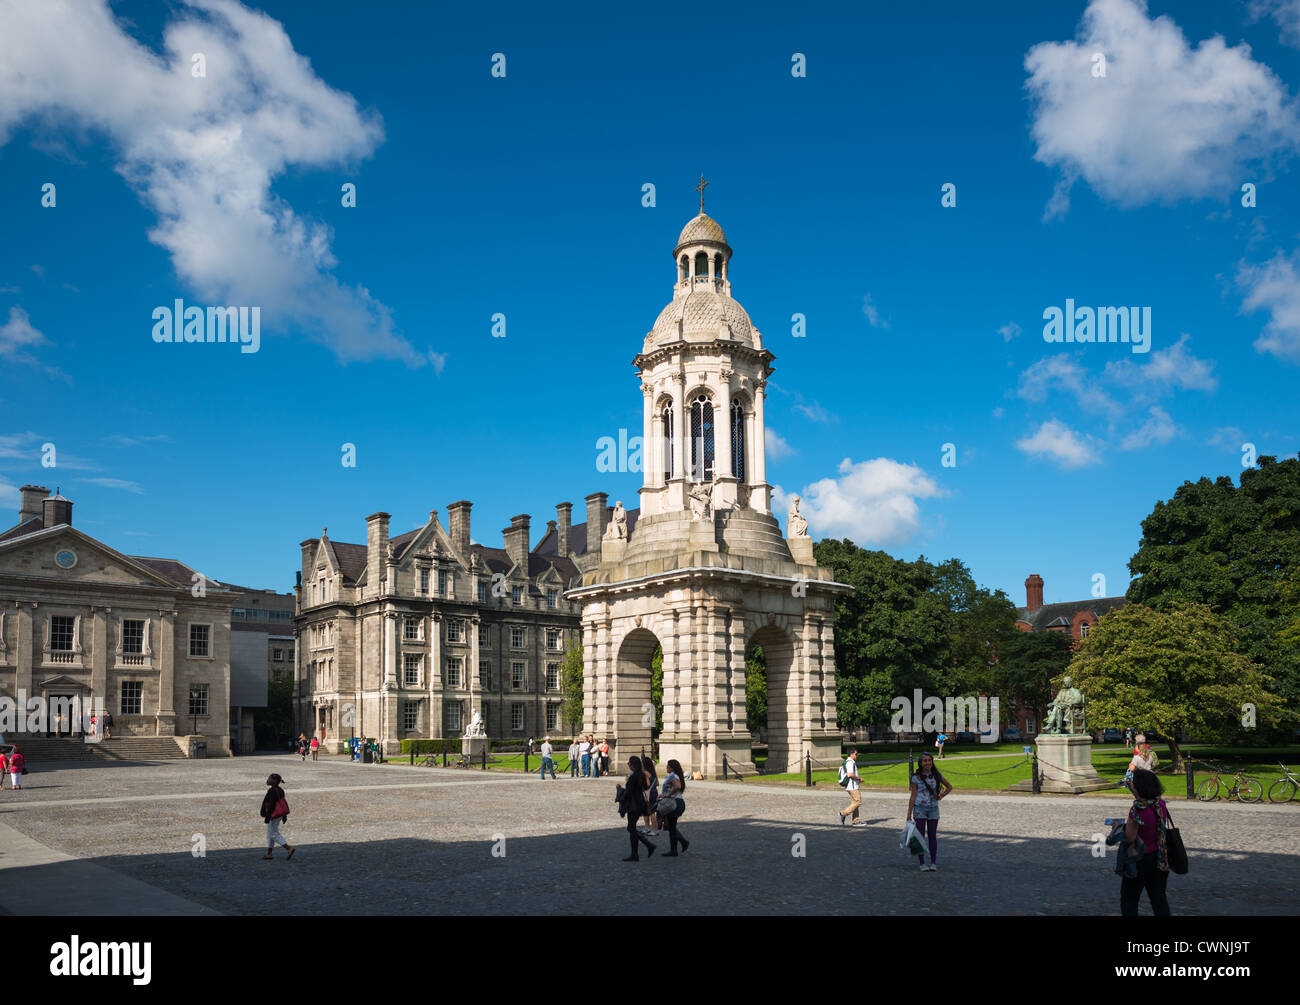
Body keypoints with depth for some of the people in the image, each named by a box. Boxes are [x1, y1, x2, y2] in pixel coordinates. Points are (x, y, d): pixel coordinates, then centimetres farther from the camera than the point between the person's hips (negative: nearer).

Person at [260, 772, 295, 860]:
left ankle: (289, 848, -11)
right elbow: (282, 803, 14)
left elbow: (271, 804, -23)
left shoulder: (272, 791, -20)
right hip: (279, 814, 10)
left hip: (274, 815, -10)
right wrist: (284, 815, 18)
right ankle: (269, 853, 23)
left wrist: (267, 816, -20)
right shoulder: (280, 790, 9)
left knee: (274, 834, -4)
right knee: (270, 833, 17)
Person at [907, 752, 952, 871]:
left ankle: (933, 863, 12)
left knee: (932, 836, 5)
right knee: (921, 836, 0)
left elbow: (949, 787, 18)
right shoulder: (916, 778, -4)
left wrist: (940, 796, 1)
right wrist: (909, 814, -7)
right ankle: (922, 863, 7)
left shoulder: (937, 776, 4)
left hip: (933, 809, 2)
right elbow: (913, 796, -3)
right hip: (920, 809, -2)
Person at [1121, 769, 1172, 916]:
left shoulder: (1138, 810, -25)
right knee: (1159, 898, 14)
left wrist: (1120, 826, -3)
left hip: (1141, 860, -7)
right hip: (1160, 859, 7)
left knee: (1129, 900, 8)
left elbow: (1129, 838, -21)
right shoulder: (1160, 804, -3)